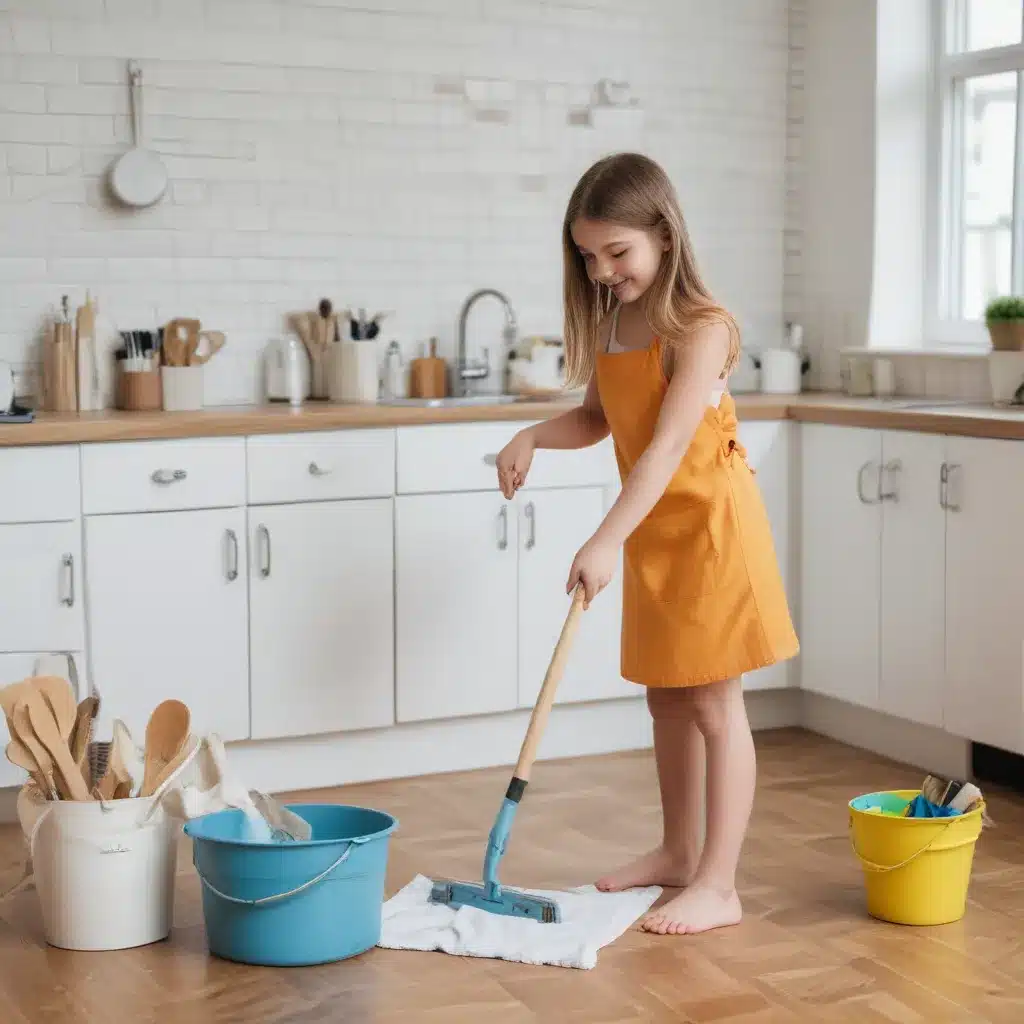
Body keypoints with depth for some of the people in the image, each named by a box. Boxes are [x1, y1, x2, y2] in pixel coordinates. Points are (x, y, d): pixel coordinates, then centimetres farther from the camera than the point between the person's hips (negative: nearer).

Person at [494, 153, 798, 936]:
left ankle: (717, 886, 1)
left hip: (711, 526, -8)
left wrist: (608, 541, -35)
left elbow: (667, 446, -28)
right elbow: (597, 420, 16)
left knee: (714, 704, -4)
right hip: (654, 533, 8)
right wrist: (532, 436, -3)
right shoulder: (608, 324, 4)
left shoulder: (701, 329, -20)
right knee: (667, 698, 16)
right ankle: (679, 852, 30)